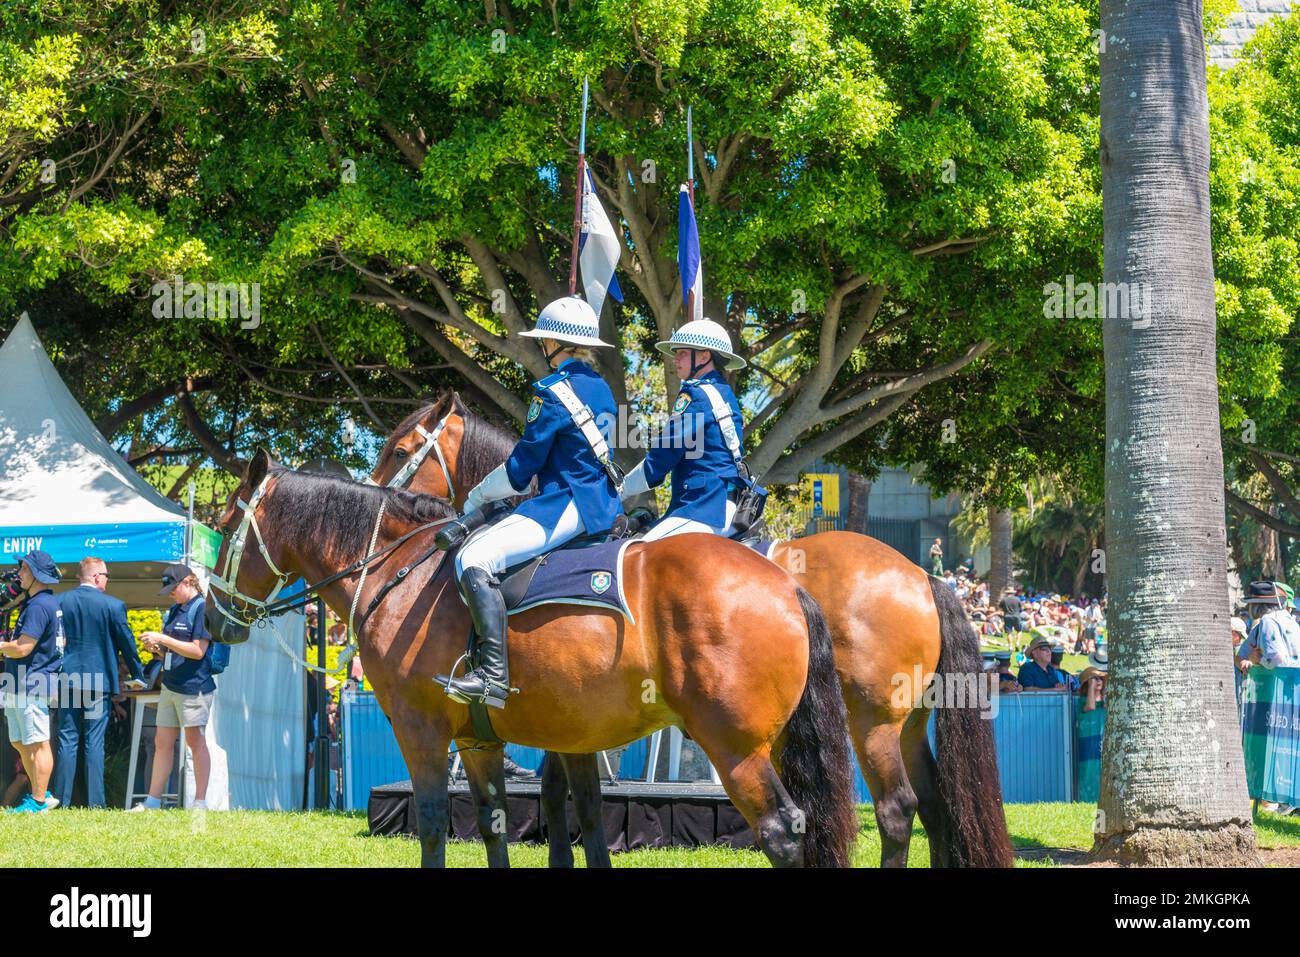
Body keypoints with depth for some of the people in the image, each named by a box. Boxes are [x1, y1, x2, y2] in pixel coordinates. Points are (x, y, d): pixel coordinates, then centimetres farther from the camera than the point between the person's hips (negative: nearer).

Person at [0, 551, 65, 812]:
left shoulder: (39, 606, -16)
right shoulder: (51, 602, 17)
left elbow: (22, 648, -21)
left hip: (32, 685, -11)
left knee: (37, 744, -7)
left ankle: (38, 802, -6)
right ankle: (41, 793, 21)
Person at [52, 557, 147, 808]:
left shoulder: (60, 602, 1)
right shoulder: (113, 605, -6)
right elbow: (127, 643, 1)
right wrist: (138, 676, 15)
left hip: (67, 678, 2)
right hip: (99, 681, -2)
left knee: (67, 742, 5)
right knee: (94, 743, 0)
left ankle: (61, 800, 2)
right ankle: (95, 802, -1)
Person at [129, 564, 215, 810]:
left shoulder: (201, 609, -12)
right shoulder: (175, 610, 15)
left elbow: (198, 651, -19)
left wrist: (162, 639, -19)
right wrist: (156, 648, 2)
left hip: (194, 687, -9)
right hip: (170, 686, 9)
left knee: (195, 742, -2)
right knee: (162, 742, 9)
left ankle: (201, 802, 4)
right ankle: (153, 801, 12)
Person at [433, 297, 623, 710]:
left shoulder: (554, 392, -13)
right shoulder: (601, 389, 15)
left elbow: (522, 468, -9)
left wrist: (477, 497, 6)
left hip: (568, 506, -10)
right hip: (603, 505, 10)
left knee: (474, 560, -21)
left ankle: (494, 675, -33)